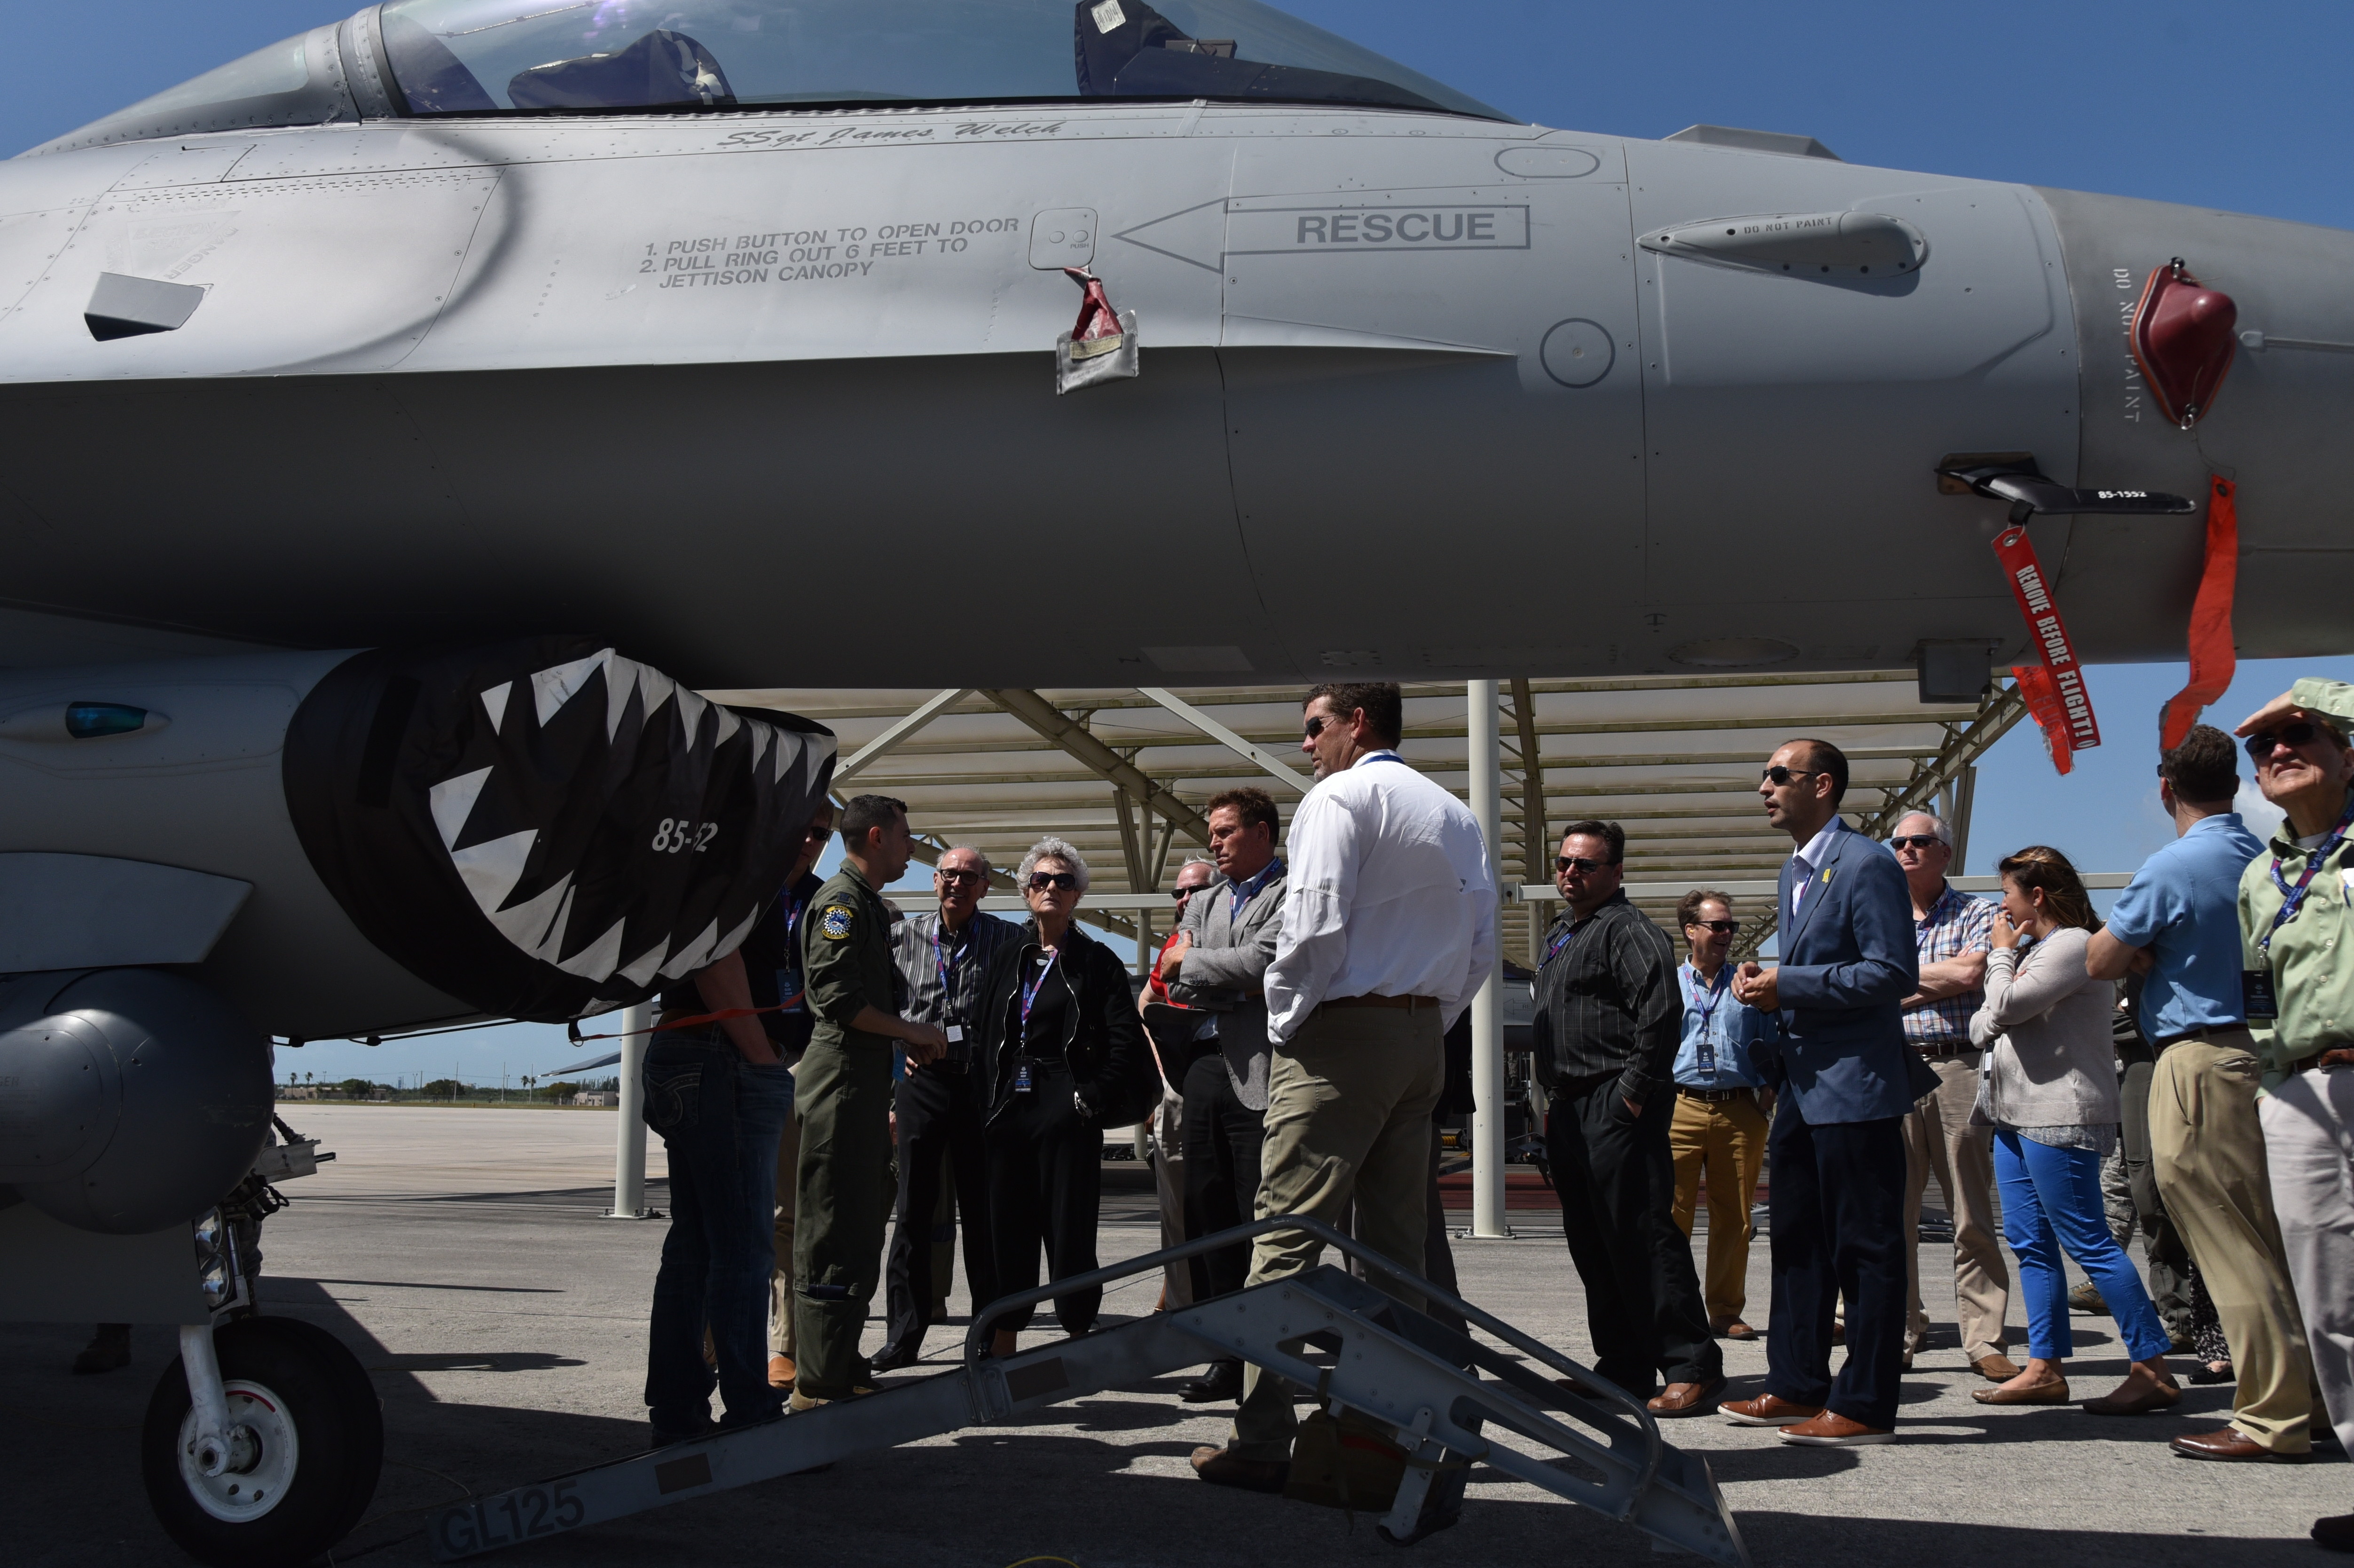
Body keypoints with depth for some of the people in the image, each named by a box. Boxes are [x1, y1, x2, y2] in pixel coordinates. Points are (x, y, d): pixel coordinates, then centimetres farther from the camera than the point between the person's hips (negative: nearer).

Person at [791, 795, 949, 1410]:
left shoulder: (871, 905, 20)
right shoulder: (841, 900, -10)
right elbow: (837, 998, -20)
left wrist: (910, 1038, 11)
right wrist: (912, 1032, -12)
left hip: (868, 1079, 10)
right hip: (841, 1076, -10)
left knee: (861, 1226, 14)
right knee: (833, 1234, -8)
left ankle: (843, 1365, 22)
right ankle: (819, 1383, -5)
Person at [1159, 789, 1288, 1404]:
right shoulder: (1204, 903, 20)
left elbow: (1261, 961, -15)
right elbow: (1174, 981, 10)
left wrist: (1190, 963, -3)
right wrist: (1234, 985, -7)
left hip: (1261, 1076, -7)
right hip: (1208, 1072, 7)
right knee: (1206, 1216, 8)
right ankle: (1229, 1358, 16)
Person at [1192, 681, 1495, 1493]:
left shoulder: (1339, 797, -5)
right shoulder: (1457, 816, 17)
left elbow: (1315, 924, -15)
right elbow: (1482, 945, 15)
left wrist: (1283, 1023, -6)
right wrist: (1432, 1019, 16)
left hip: (1340, 1032, -8)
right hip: (1424, 1037, 8)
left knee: (1287, 1236, -8)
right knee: (1397, 1242, 9)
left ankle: (1262, 1440, -11)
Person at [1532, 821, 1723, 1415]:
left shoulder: (1629, 930, -10)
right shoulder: (1560, 936, 21)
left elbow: (1662, 1012, -21)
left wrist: (1635, 1092, -19)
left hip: (1617, 1107, -10)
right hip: (1569, 1109, 10)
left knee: (1642, 1237, -11)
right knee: (1592, 1245, 12)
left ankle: (1692, 1368, -8)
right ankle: (1622, 1368, 19)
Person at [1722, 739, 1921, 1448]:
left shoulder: (1866, 864, -13)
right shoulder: (1795, 872, 17)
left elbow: (1895, 974, -19)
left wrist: (1789, 985, -19)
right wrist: (1763, 980, 5)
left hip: (1854, 1084, -10)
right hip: (1802, 1086, 10)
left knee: (1866, 1249, -2)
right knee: (1795, 1239, 15)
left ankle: (1864, 1405, 5)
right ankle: (1797, 1387, 25)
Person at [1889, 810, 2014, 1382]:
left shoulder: (1976, 914, 7)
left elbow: (1969, 973, -12)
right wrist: (1936, 982, -6)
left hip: (1958, 1071, -3)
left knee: (1973, 1216, 0)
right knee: (1891, 1213, 1)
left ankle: (1985, 1341, 5)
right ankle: (1899, 1335, 8)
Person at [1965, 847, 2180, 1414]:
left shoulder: (2072, 945, -11)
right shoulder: (2038, 949, 20)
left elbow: (2004, 1008, -19)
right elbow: (1983, 1027, 20)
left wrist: (2002, 953, -3)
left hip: (2060, 1117, -10)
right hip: (2018, 1113, 10)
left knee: (2088, 1242, -10)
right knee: (2029, 1242, 8)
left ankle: (2152, 1368, -6)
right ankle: (2045, 1369, 12)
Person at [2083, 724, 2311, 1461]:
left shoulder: (2170, 870, -15)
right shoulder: (2267, 859, 8)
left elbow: (2101, 962, -7)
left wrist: (2122, 919, 10)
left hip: (2199, 1062, -8)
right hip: (2260, 1049, 8)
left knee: (2227, 1243, -4)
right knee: (2268, 1240, 15)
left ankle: (2272, 1418, -1)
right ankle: (2301, 1394, 21)